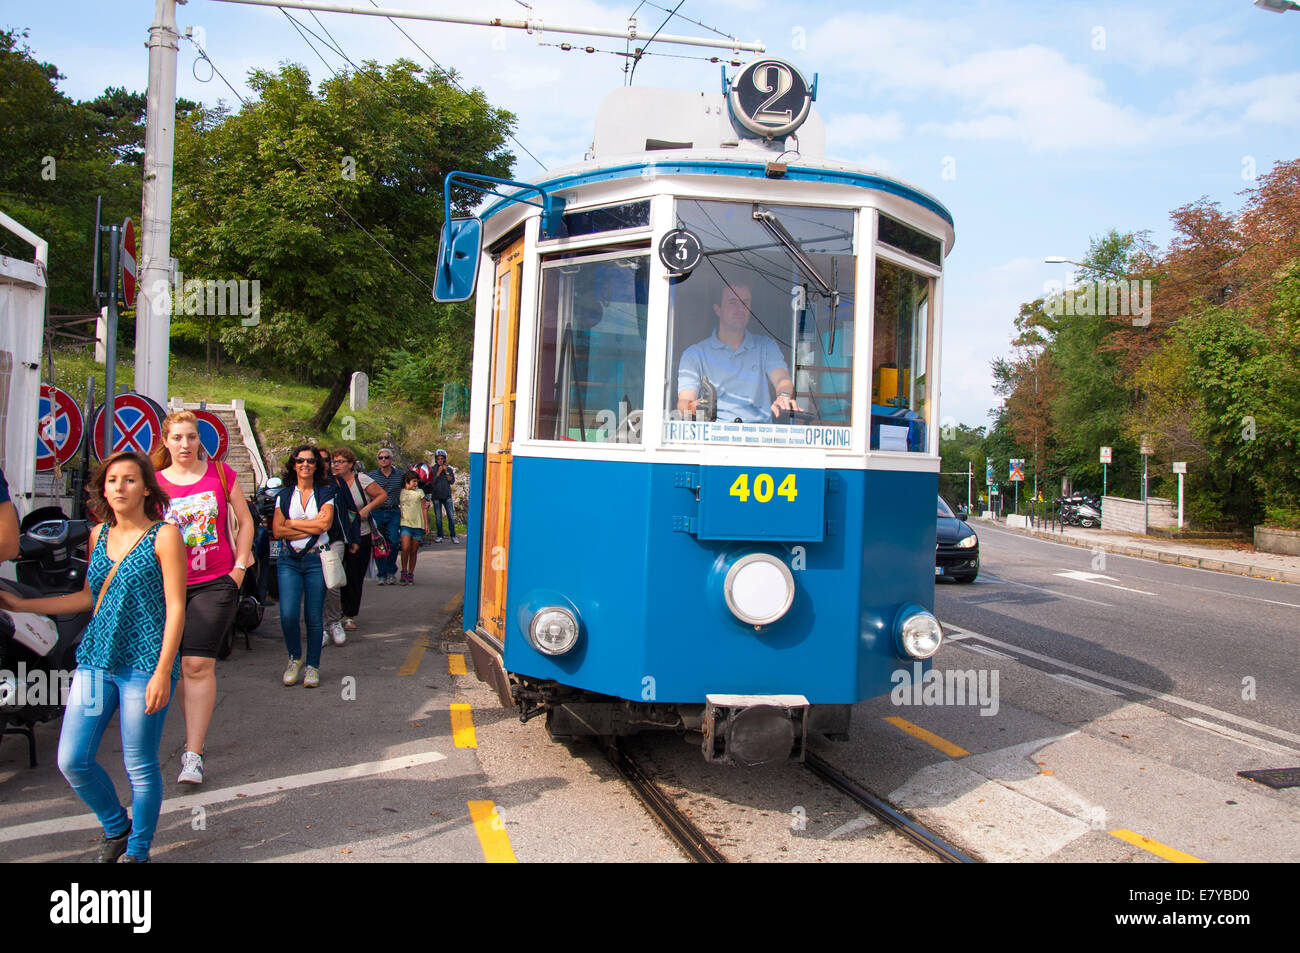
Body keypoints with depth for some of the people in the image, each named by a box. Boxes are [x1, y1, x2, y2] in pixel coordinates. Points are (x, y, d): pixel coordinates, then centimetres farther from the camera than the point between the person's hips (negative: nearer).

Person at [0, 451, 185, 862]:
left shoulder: (164, 535, -7)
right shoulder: (98, 535, 10)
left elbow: (175, 608, -10)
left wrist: (163, 673, -15)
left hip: (145, 664, -6)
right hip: (96, 659, 6)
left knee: (140, 766, 3)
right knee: (72, 761, 5)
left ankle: (138, 850, 25)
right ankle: (116, 827, 31)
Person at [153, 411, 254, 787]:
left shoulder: (220, 474, 3)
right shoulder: (155, 482, 4)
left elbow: (245, 521, 10)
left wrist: (240, 566, 3)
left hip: (216, 583, -2)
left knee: (198, 665, -10)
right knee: (177, 666, 8)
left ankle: (193, 755, -8)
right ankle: (196, 730, 31)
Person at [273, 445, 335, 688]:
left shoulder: (325, 493, 6)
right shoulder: (284, 495, 10)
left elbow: (324, 523, -10)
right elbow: (277, 530, -2)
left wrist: (292, 523, -5)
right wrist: (311, 527, -9)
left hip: (316, 559, -1)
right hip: (289, 560, 1)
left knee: (314, 617, 0)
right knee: (288, 614, -11)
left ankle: (313, 665, 14)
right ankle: (295, 658, 13)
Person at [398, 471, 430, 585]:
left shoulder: (419, 492, 8)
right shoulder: (400, 492, 6)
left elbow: (424, 509, 11)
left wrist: (426, 524, 9)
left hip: (418, 525, 1)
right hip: (405, 524, -1)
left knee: (414, 551, 4)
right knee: (405, 548, -15)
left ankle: (410, 574, 14)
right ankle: (404, 572, -1)